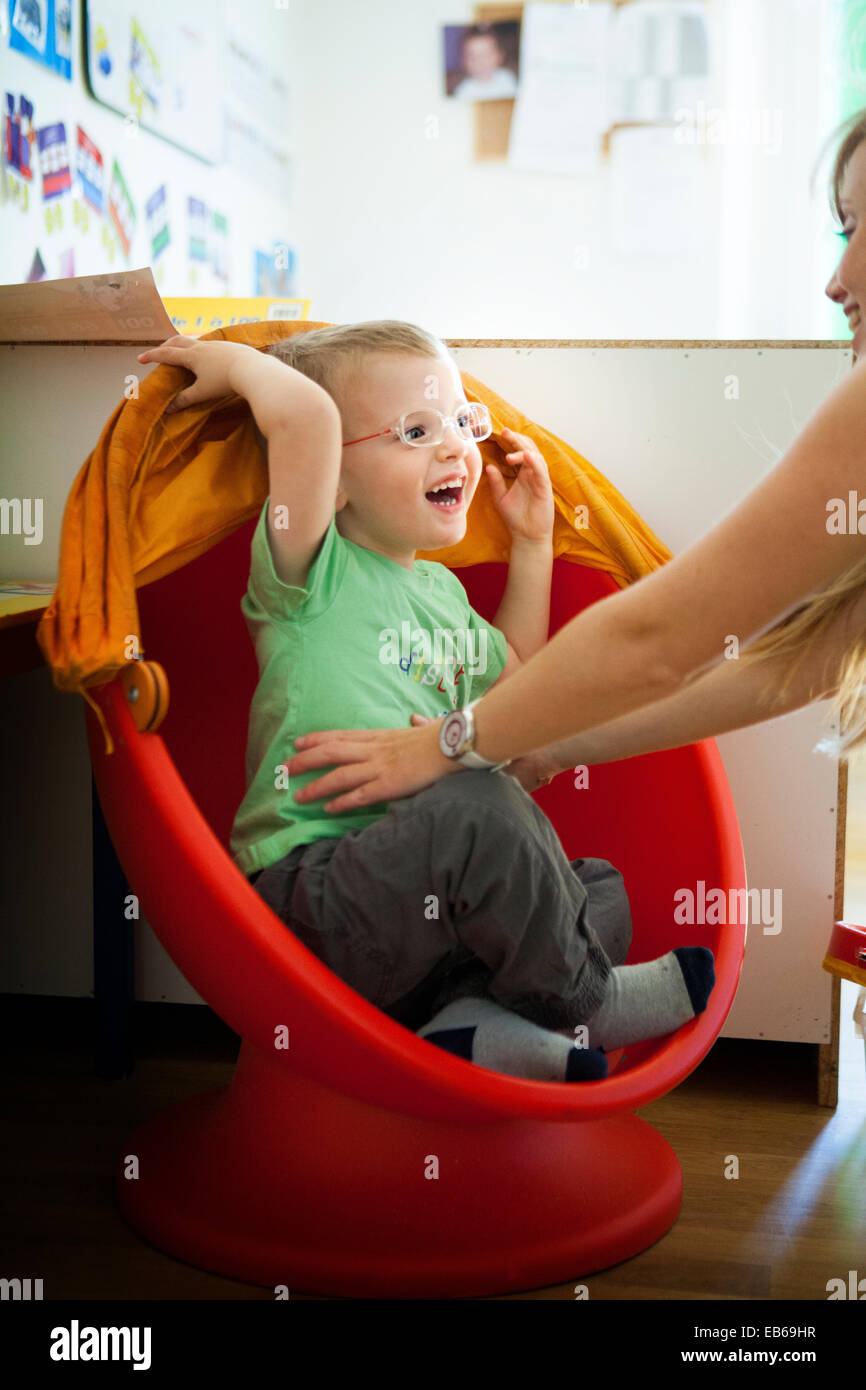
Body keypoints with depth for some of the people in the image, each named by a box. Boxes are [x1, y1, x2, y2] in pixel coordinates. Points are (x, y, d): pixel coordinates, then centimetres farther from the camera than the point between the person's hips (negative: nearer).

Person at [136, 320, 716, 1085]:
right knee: (480, 806, -31)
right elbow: (305, 414, -23)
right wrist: (238, 360, -4)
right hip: (310, 896, -8)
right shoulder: (311, 571, -6)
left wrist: (532, 544, 29)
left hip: (428, 896, 8)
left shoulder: (442, 589, 19)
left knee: (602, 893, 1)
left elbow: (515, 675, 34)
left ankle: (473, 1022, -17)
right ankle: (580, 997, -9)